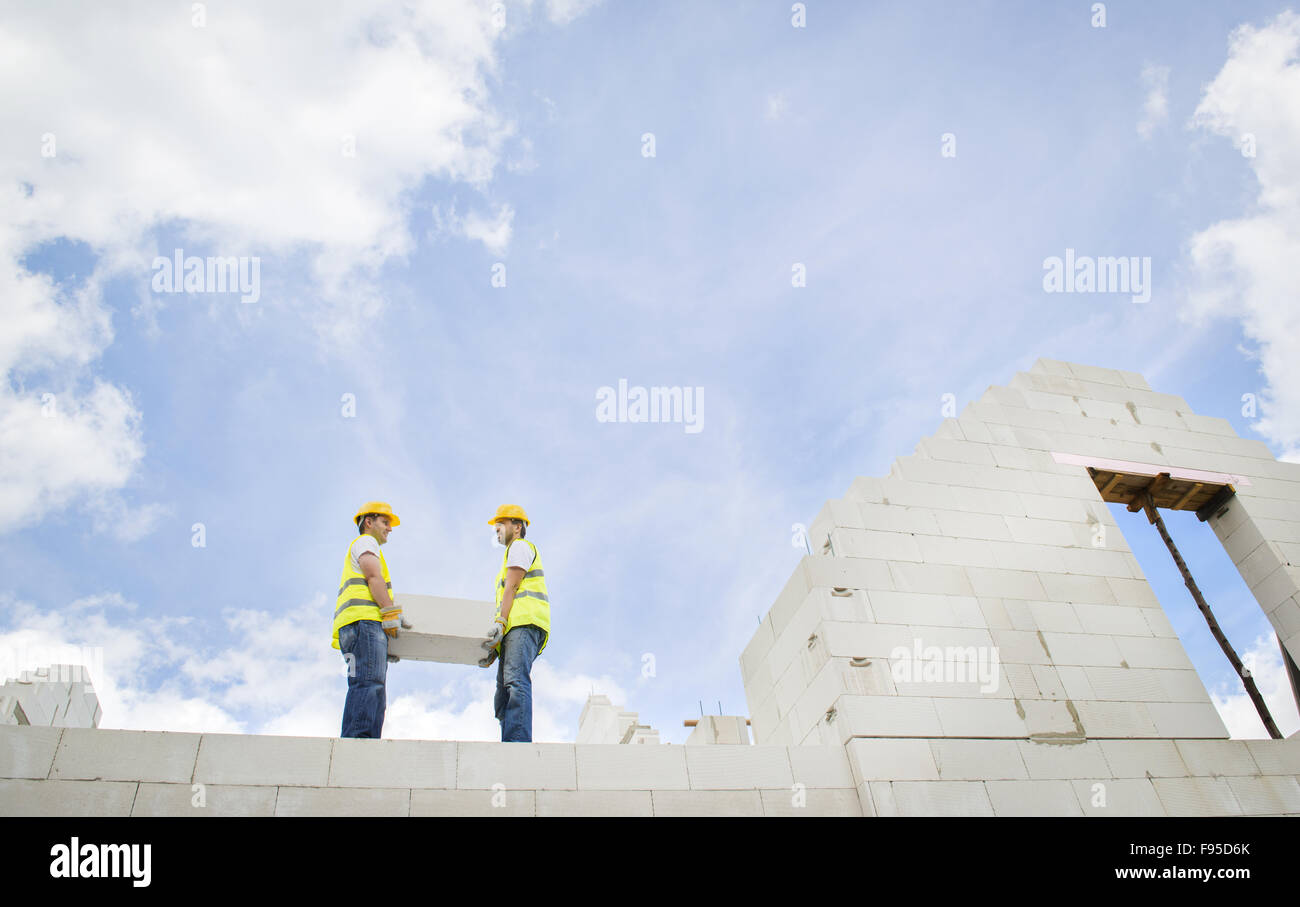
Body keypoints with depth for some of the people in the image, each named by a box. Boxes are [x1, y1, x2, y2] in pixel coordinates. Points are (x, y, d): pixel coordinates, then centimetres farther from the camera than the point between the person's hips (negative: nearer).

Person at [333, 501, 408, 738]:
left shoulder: (364, 546, 38)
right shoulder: (366, 541, 11)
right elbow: (374, 576, -7)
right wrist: (392, 613, -12)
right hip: (365, 621, -10)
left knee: (374, 688, -1)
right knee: (369, 683, -23)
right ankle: (357, 739, -34)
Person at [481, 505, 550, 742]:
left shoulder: (520, 546, 10)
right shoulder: (515, 552, 38)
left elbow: (512, 587, -5)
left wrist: (500, 622, -16)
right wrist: (495, 650, 24)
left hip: (525, 623, -10)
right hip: (516, 627, 10)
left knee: (516, 681, -26)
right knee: (503, 693, 0)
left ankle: (518, 741, -39)